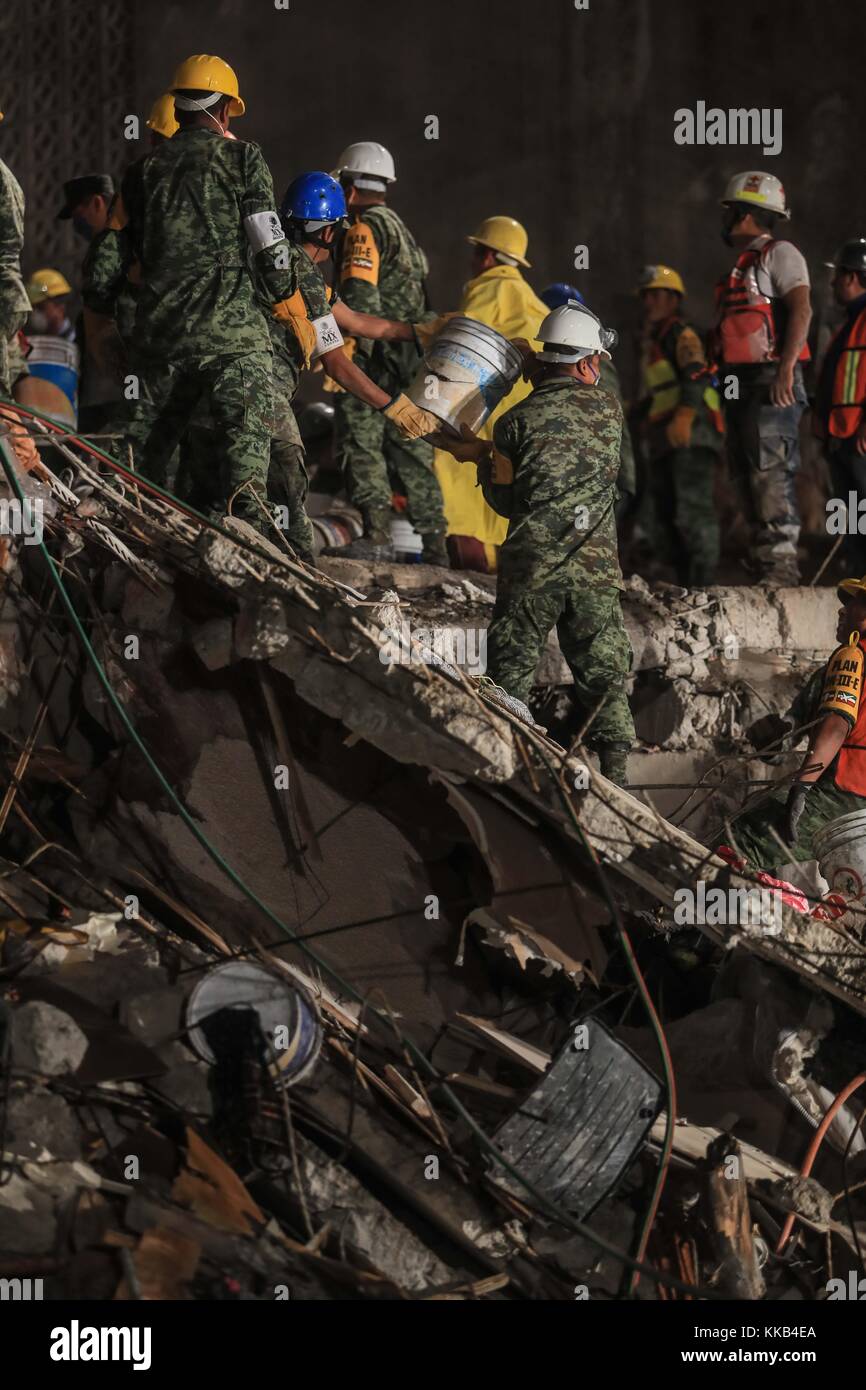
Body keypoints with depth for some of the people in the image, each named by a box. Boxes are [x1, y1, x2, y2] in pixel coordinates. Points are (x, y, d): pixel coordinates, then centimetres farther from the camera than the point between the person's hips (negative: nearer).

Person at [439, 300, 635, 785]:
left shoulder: (517, 421, -1)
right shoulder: (609, 408, 4)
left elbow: (507, 501, 4)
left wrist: (484, 462, 20)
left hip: (531, 567, -1)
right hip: (596, 566, 1)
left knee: (511, 673, 9)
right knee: (605, 673, 8)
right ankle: (615, 772, 3)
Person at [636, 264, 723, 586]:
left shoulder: (682, 335, -5)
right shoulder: (650, 342, 25)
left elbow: (696, 376, -22)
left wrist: (684, 416, -35)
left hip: (691, 437, -10)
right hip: (663, 442, 10)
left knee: (693, 511, -16)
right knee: (664, 519, 10)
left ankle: (703, 583, -18)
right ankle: (685, 583, 15)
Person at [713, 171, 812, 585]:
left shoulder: (779, 254, -4)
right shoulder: (741, 265, 23)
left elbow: (801, 309, -17)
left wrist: (786, 368, -26)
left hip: (770, 383, -10)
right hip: (739, 387, 10)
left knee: (771, 475, -14)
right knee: (747, 476, 9)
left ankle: (781, 565, -15)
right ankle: (767, 566, 14)